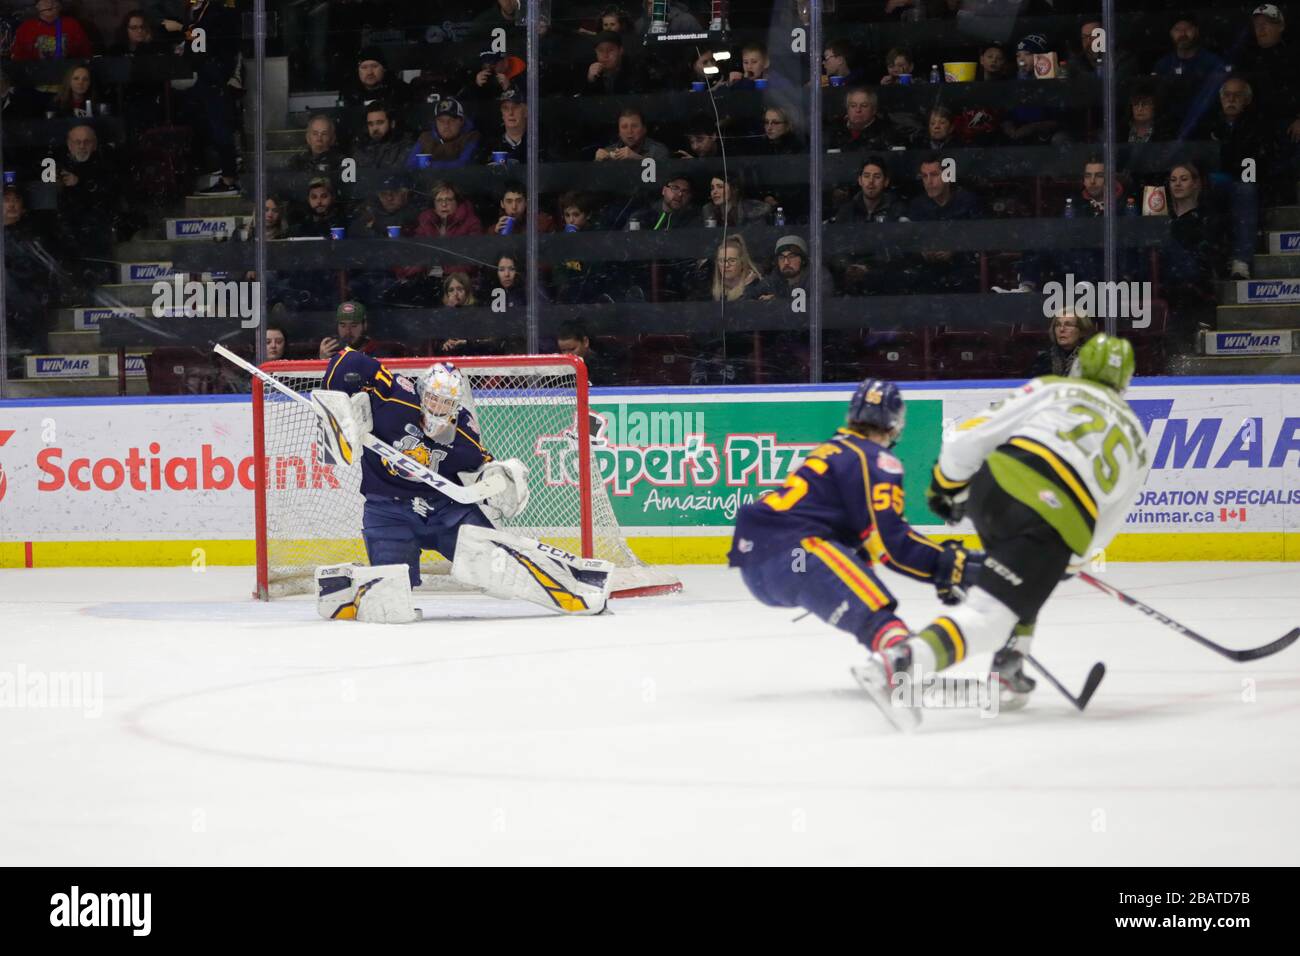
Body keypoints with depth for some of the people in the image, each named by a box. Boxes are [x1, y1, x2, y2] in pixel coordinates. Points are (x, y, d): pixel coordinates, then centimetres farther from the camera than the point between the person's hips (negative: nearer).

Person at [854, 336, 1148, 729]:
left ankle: (1007, 676, 26)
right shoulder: (1136, 440, 29)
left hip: (997, 482, 2)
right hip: (1060, 524, -2)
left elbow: (971, 434, 13)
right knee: (987, 616, -7)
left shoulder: (1052, 388, 23)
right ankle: (899, 661, -32)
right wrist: (1064, 557, 43)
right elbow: (1101, 532, 29)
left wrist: (947, 486, 27)